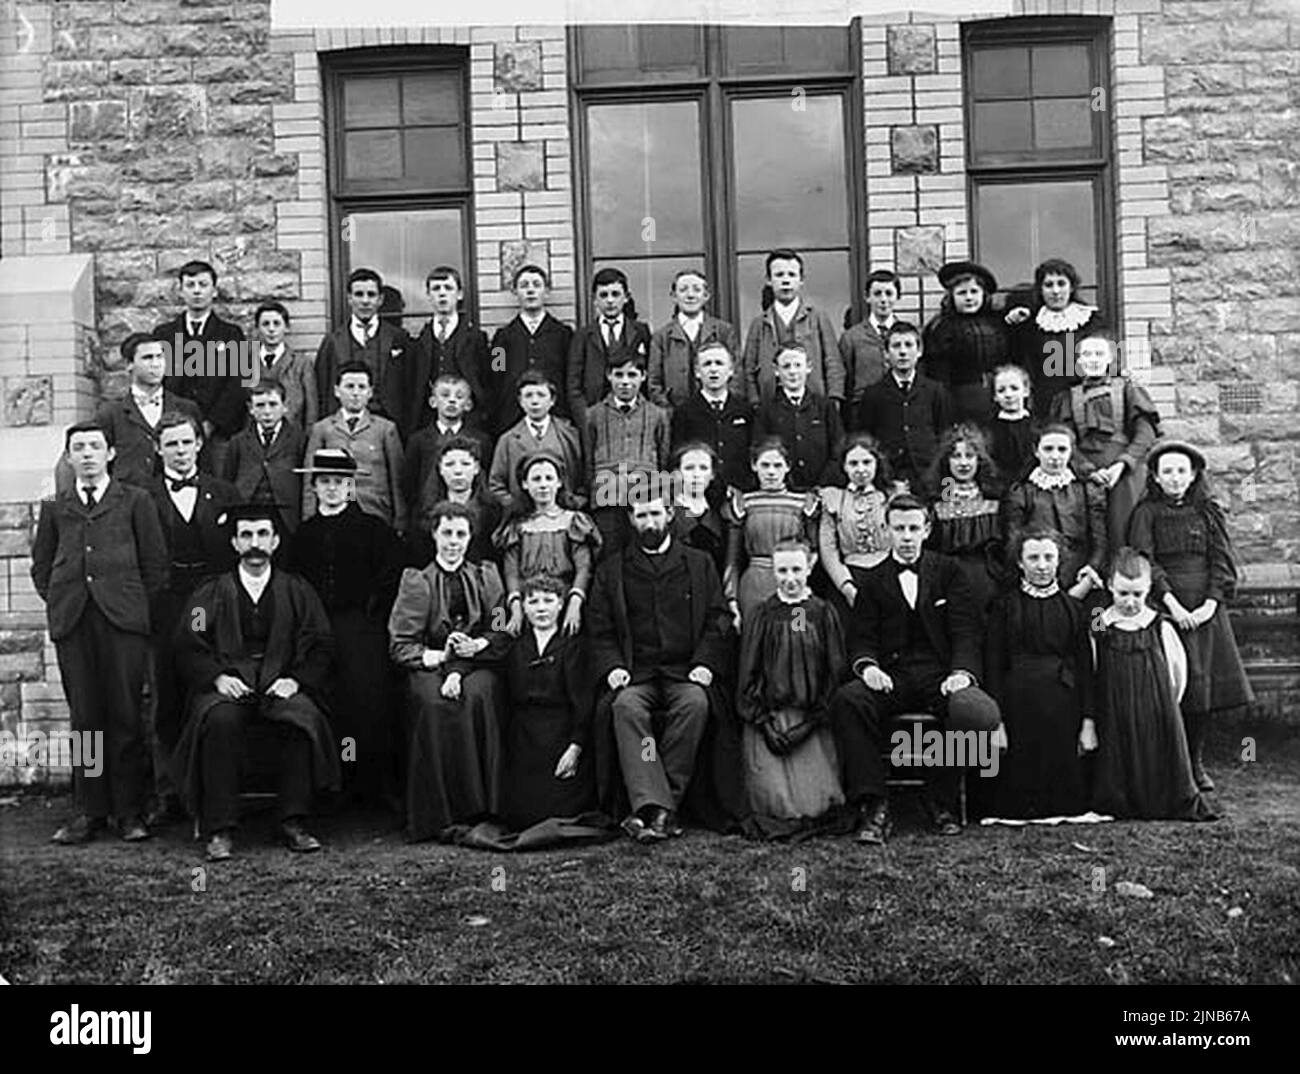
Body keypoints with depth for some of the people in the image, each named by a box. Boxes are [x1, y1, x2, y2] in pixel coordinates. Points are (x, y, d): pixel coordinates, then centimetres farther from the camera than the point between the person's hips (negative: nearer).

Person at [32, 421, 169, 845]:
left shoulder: (135, 501, 11)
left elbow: (155, 563, 8)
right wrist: (58, 603, 7)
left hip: (123, 619, -2)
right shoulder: (54, 508, 18)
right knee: (84, 719, 4)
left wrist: (137, 605, 2)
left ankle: (129, 811, 5)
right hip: (71, 622, 2)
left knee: (125, 716, -3)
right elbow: (41, 565, 20)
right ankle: (88, 811, 11)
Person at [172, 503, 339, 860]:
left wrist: (296, 679, -11)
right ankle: (220, 830, -27)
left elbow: (320, 647, 8)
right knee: (220, 720, -35)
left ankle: (294, 824, -24)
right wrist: (217, 677, -13)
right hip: (225, 687, 0)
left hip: (281, 686, 0)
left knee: (304, 717, -33)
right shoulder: (209, 595, 14)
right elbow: (186, 648, 6)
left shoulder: (297, 592, 15)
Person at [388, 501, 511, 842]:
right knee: (434, 701, -34)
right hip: (429, 666, -1)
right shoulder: (416, 581, 9)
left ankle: (481, 808, -28)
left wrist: (477, 646, -14)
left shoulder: (486, 576, 15)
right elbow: (399, 645, 2)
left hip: (479, 665, 1)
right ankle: (438, 812, -28)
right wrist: (440, 657, -15)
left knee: (477, 696, -34)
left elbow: (503, 634, 6)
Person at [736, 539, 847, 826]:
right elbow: (747, 675, 5)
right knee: (774, 799, -15)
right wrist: (764, 722, -9)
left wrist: (810, 723, -8)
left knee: (815, 799, -13)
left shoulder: (823, 614, 6)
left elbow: (835, 673, 3)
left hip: (811, 719, 0)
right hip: (768, 716, 0)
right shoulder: (762, 616, 8)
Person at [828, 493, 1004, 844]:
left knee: (971, 707, -34)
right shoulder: (873, 580, 16)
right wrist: (867, 666, -16)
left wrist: (962, 672, -15)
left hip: (941, 676, 0)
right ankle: (873, 806, -24)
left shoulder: (948, 571, 14)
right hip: (891, 678, 1)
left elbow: (965, 631, 5)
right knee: (847, 700, -31)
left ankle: (942, 801, -9)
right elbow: (860, 638, 8)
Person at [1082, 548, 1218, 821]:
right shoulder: (1099, 630, -2)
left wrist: (1167, 707, 13)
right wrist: (1088, 723, 0)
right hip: (1115, 722, 0)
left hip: (1157, 720, 0)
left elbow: (1178, 670, 10)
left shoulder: (1161, 629, -2)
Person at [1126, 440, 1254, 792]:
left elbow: (1223, 561, 5)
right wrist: (1172, 604, -17)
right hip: (1165, 606, -3)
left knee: (1207, 684, 3)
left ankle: (1196, 762, 15)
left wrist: (1210, 604, -9)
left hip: (1205, 608, 3)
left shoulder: (1209, 511, 12)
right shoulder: (1146, 513, 3)